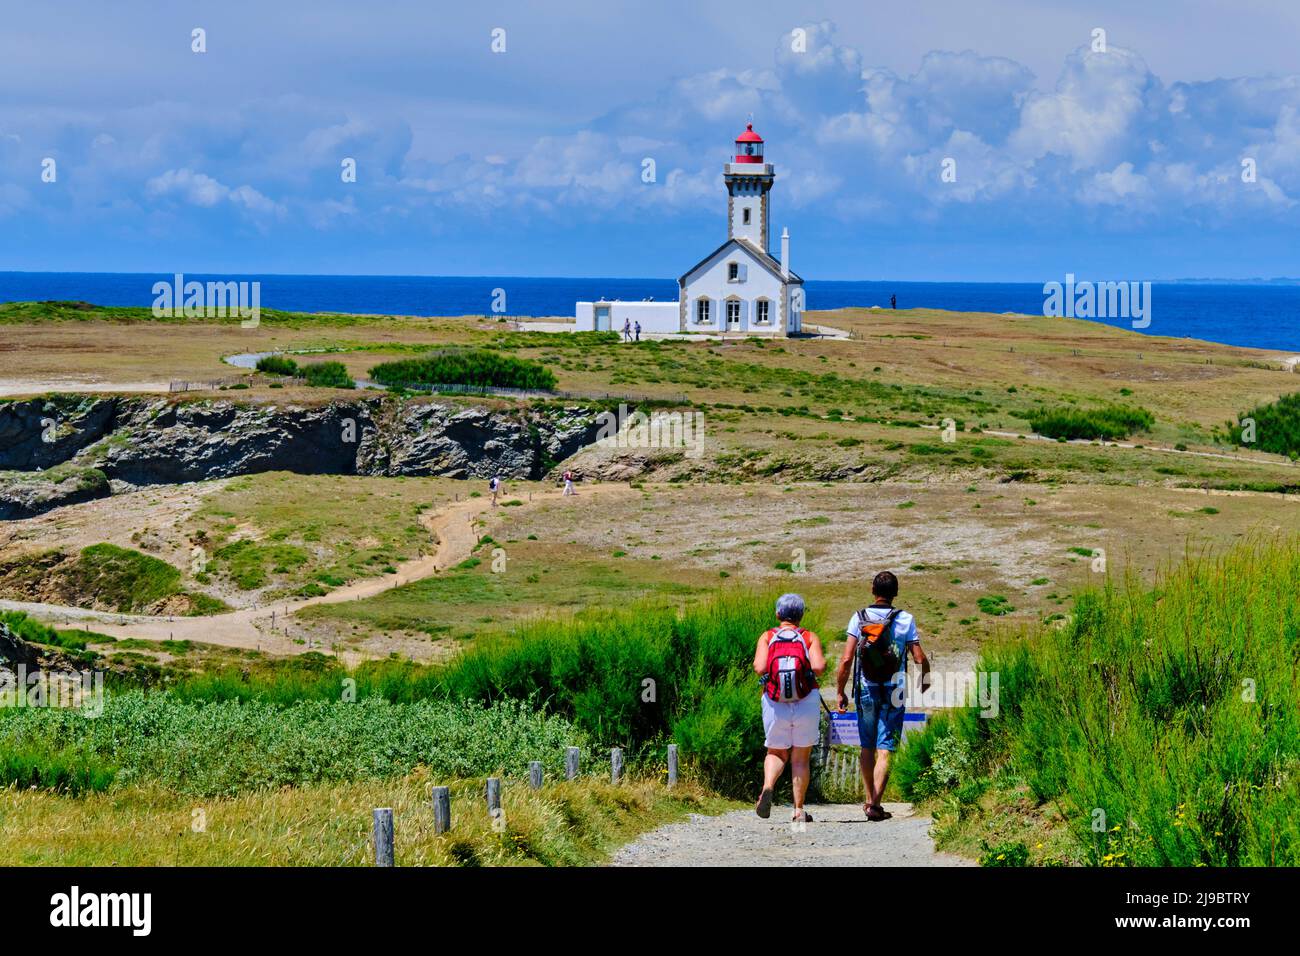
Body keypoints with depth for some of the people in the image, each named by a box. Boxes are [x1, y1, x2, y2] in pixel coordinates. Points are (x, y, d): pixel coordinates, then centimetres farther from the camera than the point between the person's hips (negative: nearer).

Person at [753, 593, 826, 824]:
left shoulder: (767, 637, 5)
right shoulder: (809, 638, 4)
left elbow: (759, 668, -9)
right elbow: (818, 667, -12)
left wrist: (771, 669, 13)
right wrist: (812, 669, 11)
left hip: (775, 704, 0)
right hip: (806, 703, 0)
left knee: (776, 753, 14)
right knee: (801, 758, 11)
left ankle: (768, 787, -15)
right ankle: (799, 809, 8)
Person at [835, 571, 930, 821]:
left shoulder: (859, 618, -3)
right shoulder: (905, 619, -4)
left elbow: (846, 659, -8)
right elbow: (920, 659, -4)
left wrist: (840, 692, 1)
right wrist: (924, 682, 17)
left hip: (865, 691, 1)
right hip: (894, 692, -1)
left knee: (867, 747, 17)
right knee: (884, 750, -1)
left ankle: (869, 799, 25)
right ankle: (875, 804, -12)